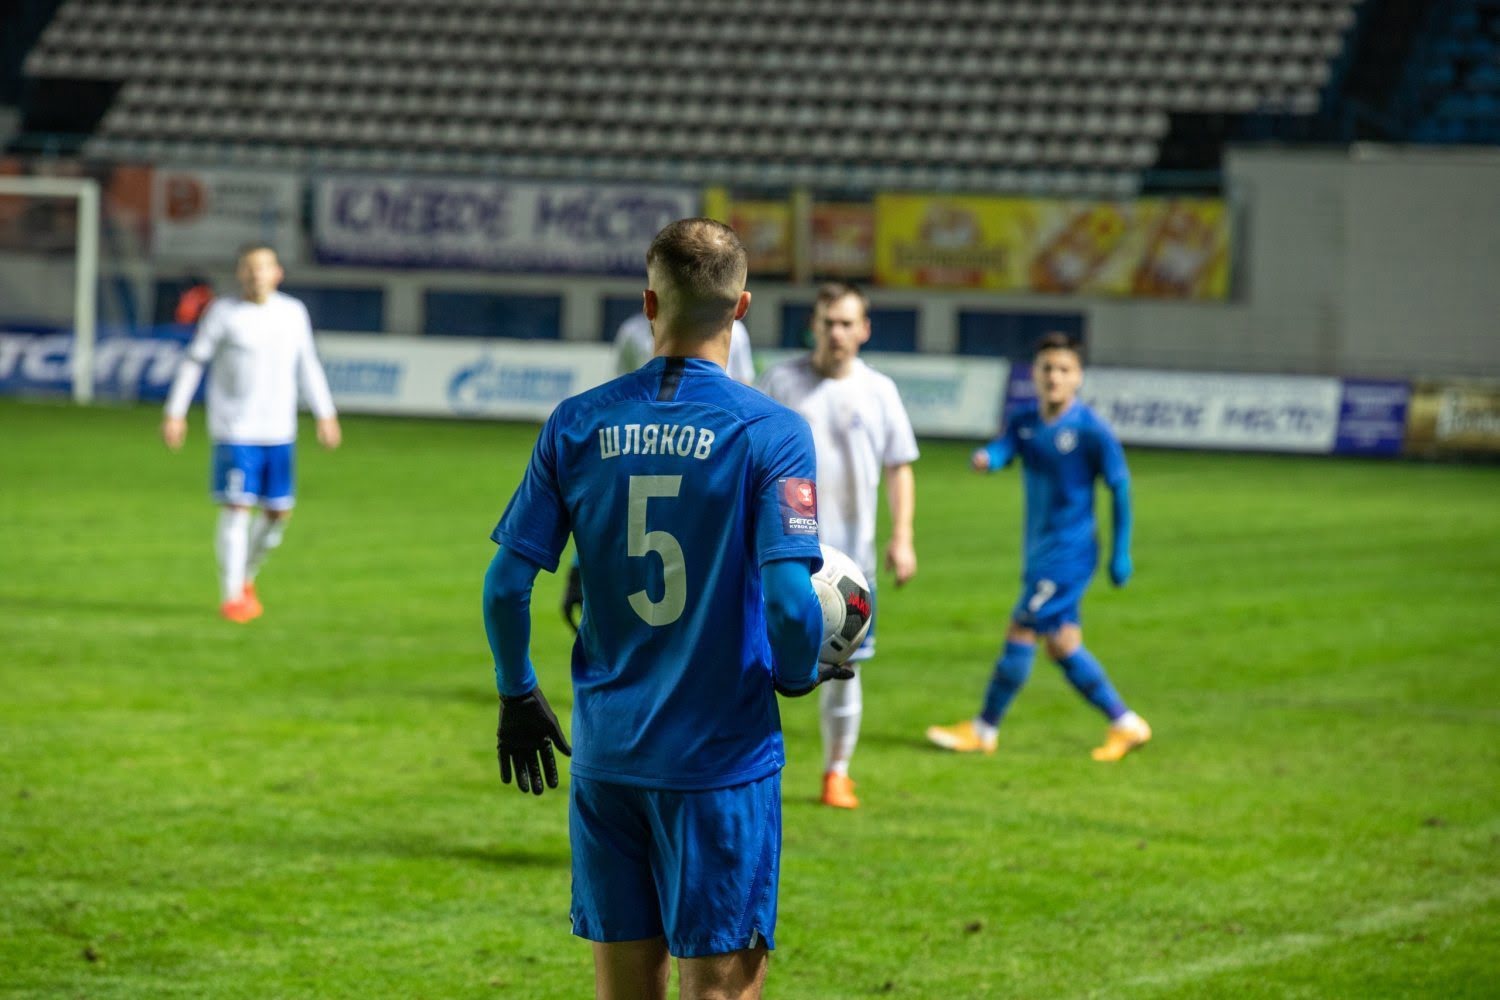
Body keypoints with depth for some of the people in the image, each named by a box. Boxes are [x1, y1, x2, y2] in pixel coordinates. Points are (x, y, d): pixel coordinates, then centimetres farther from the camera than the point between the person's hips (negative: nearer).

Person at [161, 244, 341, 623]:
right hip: (234, 431, -4)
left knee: (279, 511, 5)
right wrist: (174, 413, -2)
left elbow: (307, 365, 16)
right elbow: (193, 361, 1)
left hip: (278, 433, 4)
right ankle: (231, 596, -1)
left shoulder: (293, 313, 7)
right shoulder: (223, 313, -4)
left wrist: (326, 416, 14)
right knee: (236, 507, -8)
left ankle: (246, 578, 27)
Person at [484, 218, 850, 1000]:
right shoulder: (769, 432, -10)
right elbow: (789, 600, -17)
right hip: (722, 757, -4)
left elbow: (506, 583, 2)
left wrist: (517, 697, 18)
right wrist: (800, 675, 4)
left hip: (606, 752, 4)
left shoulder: (577, 426, 1)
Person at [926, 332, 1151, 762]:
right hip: (1040, 550, 7)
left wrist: (1120, 553, -5)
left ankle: (983, 729, 4)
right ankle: (1125, 725, 20)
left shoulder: (1092, 431, -12)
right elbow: (1003, 448, -14)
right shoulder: (1025, 421, 4)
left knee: (1021, 631, -8)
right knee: (1062, 645, 11)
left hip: (1070, 550, -7)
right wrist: (985, 457, -40)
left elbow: (1120, 488, -6)